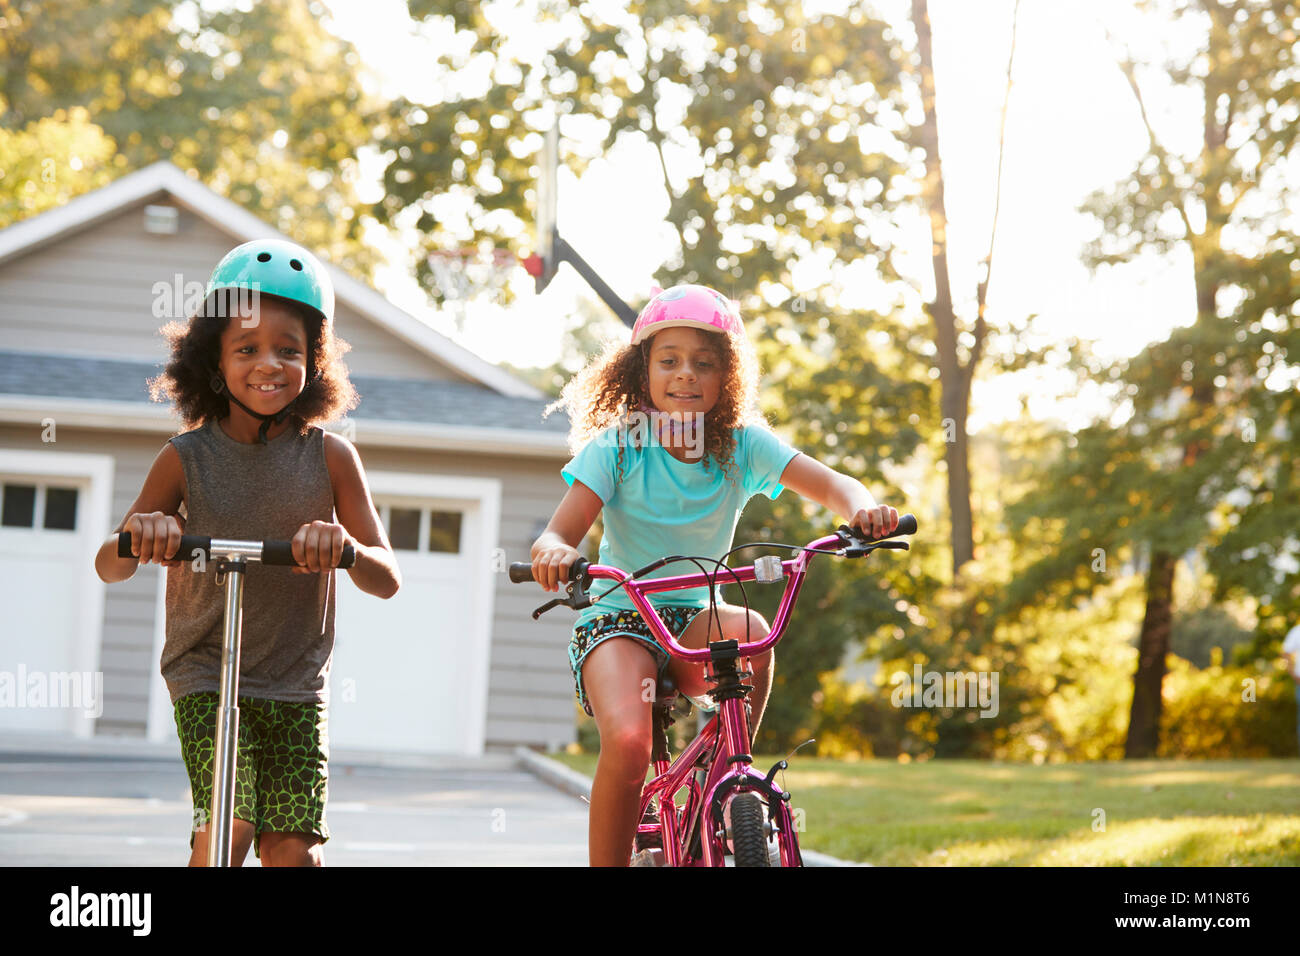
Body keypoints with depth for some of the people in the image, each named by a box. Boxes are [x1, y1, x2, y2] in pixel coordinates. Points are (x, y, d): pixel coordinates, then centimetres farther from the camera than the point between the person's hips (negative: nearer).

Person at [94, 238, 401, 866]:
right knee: (226, 829, -18)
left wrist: (343, 544, -30)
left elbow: (388, 580, -7)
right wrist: (142, 535, -25)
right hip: (206, 675, -1)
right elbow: (108, 566, -1)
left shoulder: (329, 456, -5)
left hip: (297, 685, 1)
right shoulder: (187, 457, -5)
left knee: (291, 849, -5)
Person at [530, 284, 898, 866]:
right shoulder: (616, 446, -9)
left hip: (693, 621, 3)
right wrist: (554, 551, -41)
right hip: (617, 619, -3)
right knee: (627, 740, -30)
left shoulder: (742, 445, -3)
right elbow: (559, 532, -16)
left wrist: (862, 509, -38)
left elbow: (830, 484, -13)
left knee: (748, 630, -32)